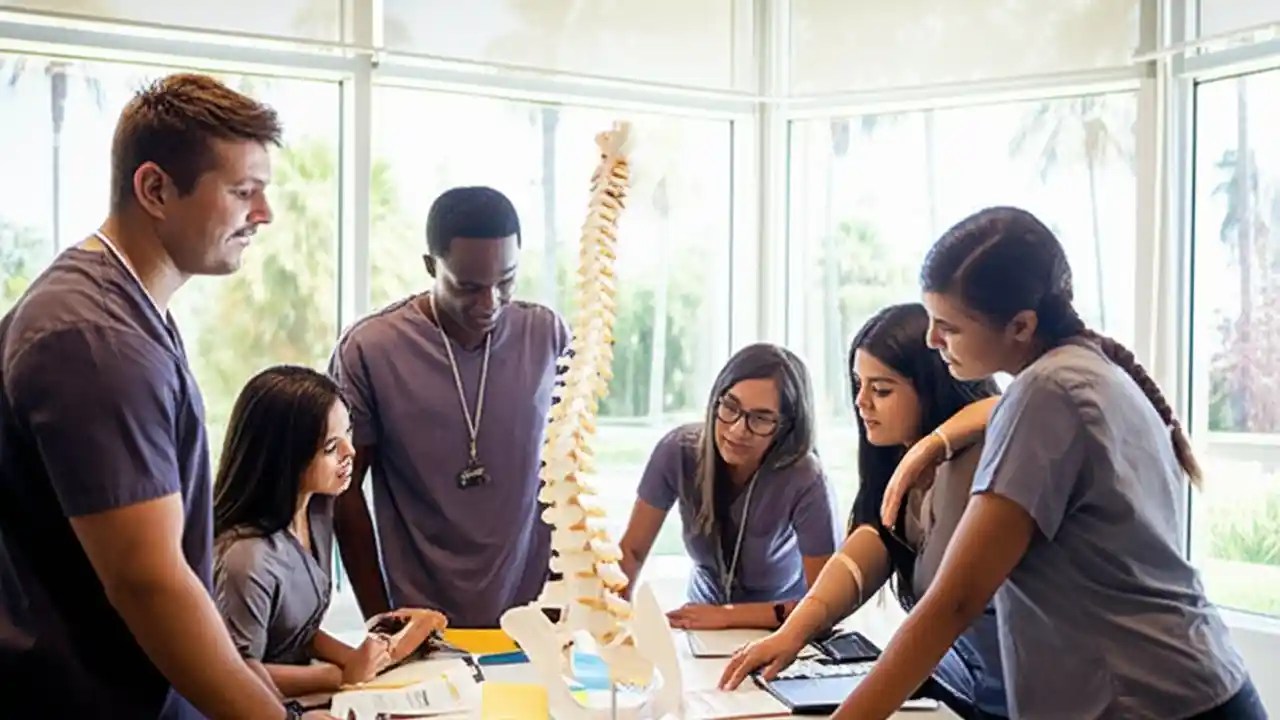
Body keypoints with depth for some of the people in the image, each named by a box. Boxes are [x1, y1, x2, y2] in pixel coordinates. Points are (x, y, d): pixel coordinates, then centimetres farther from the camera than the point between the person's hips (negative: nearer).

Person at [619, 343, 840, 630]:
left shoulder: (805, 482, -27)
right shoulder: (679, 450, -18)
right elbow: (632, 550, -9)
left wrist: (728, 615, -24)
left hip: (777, 635, -2)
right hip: (703, 626, 2)